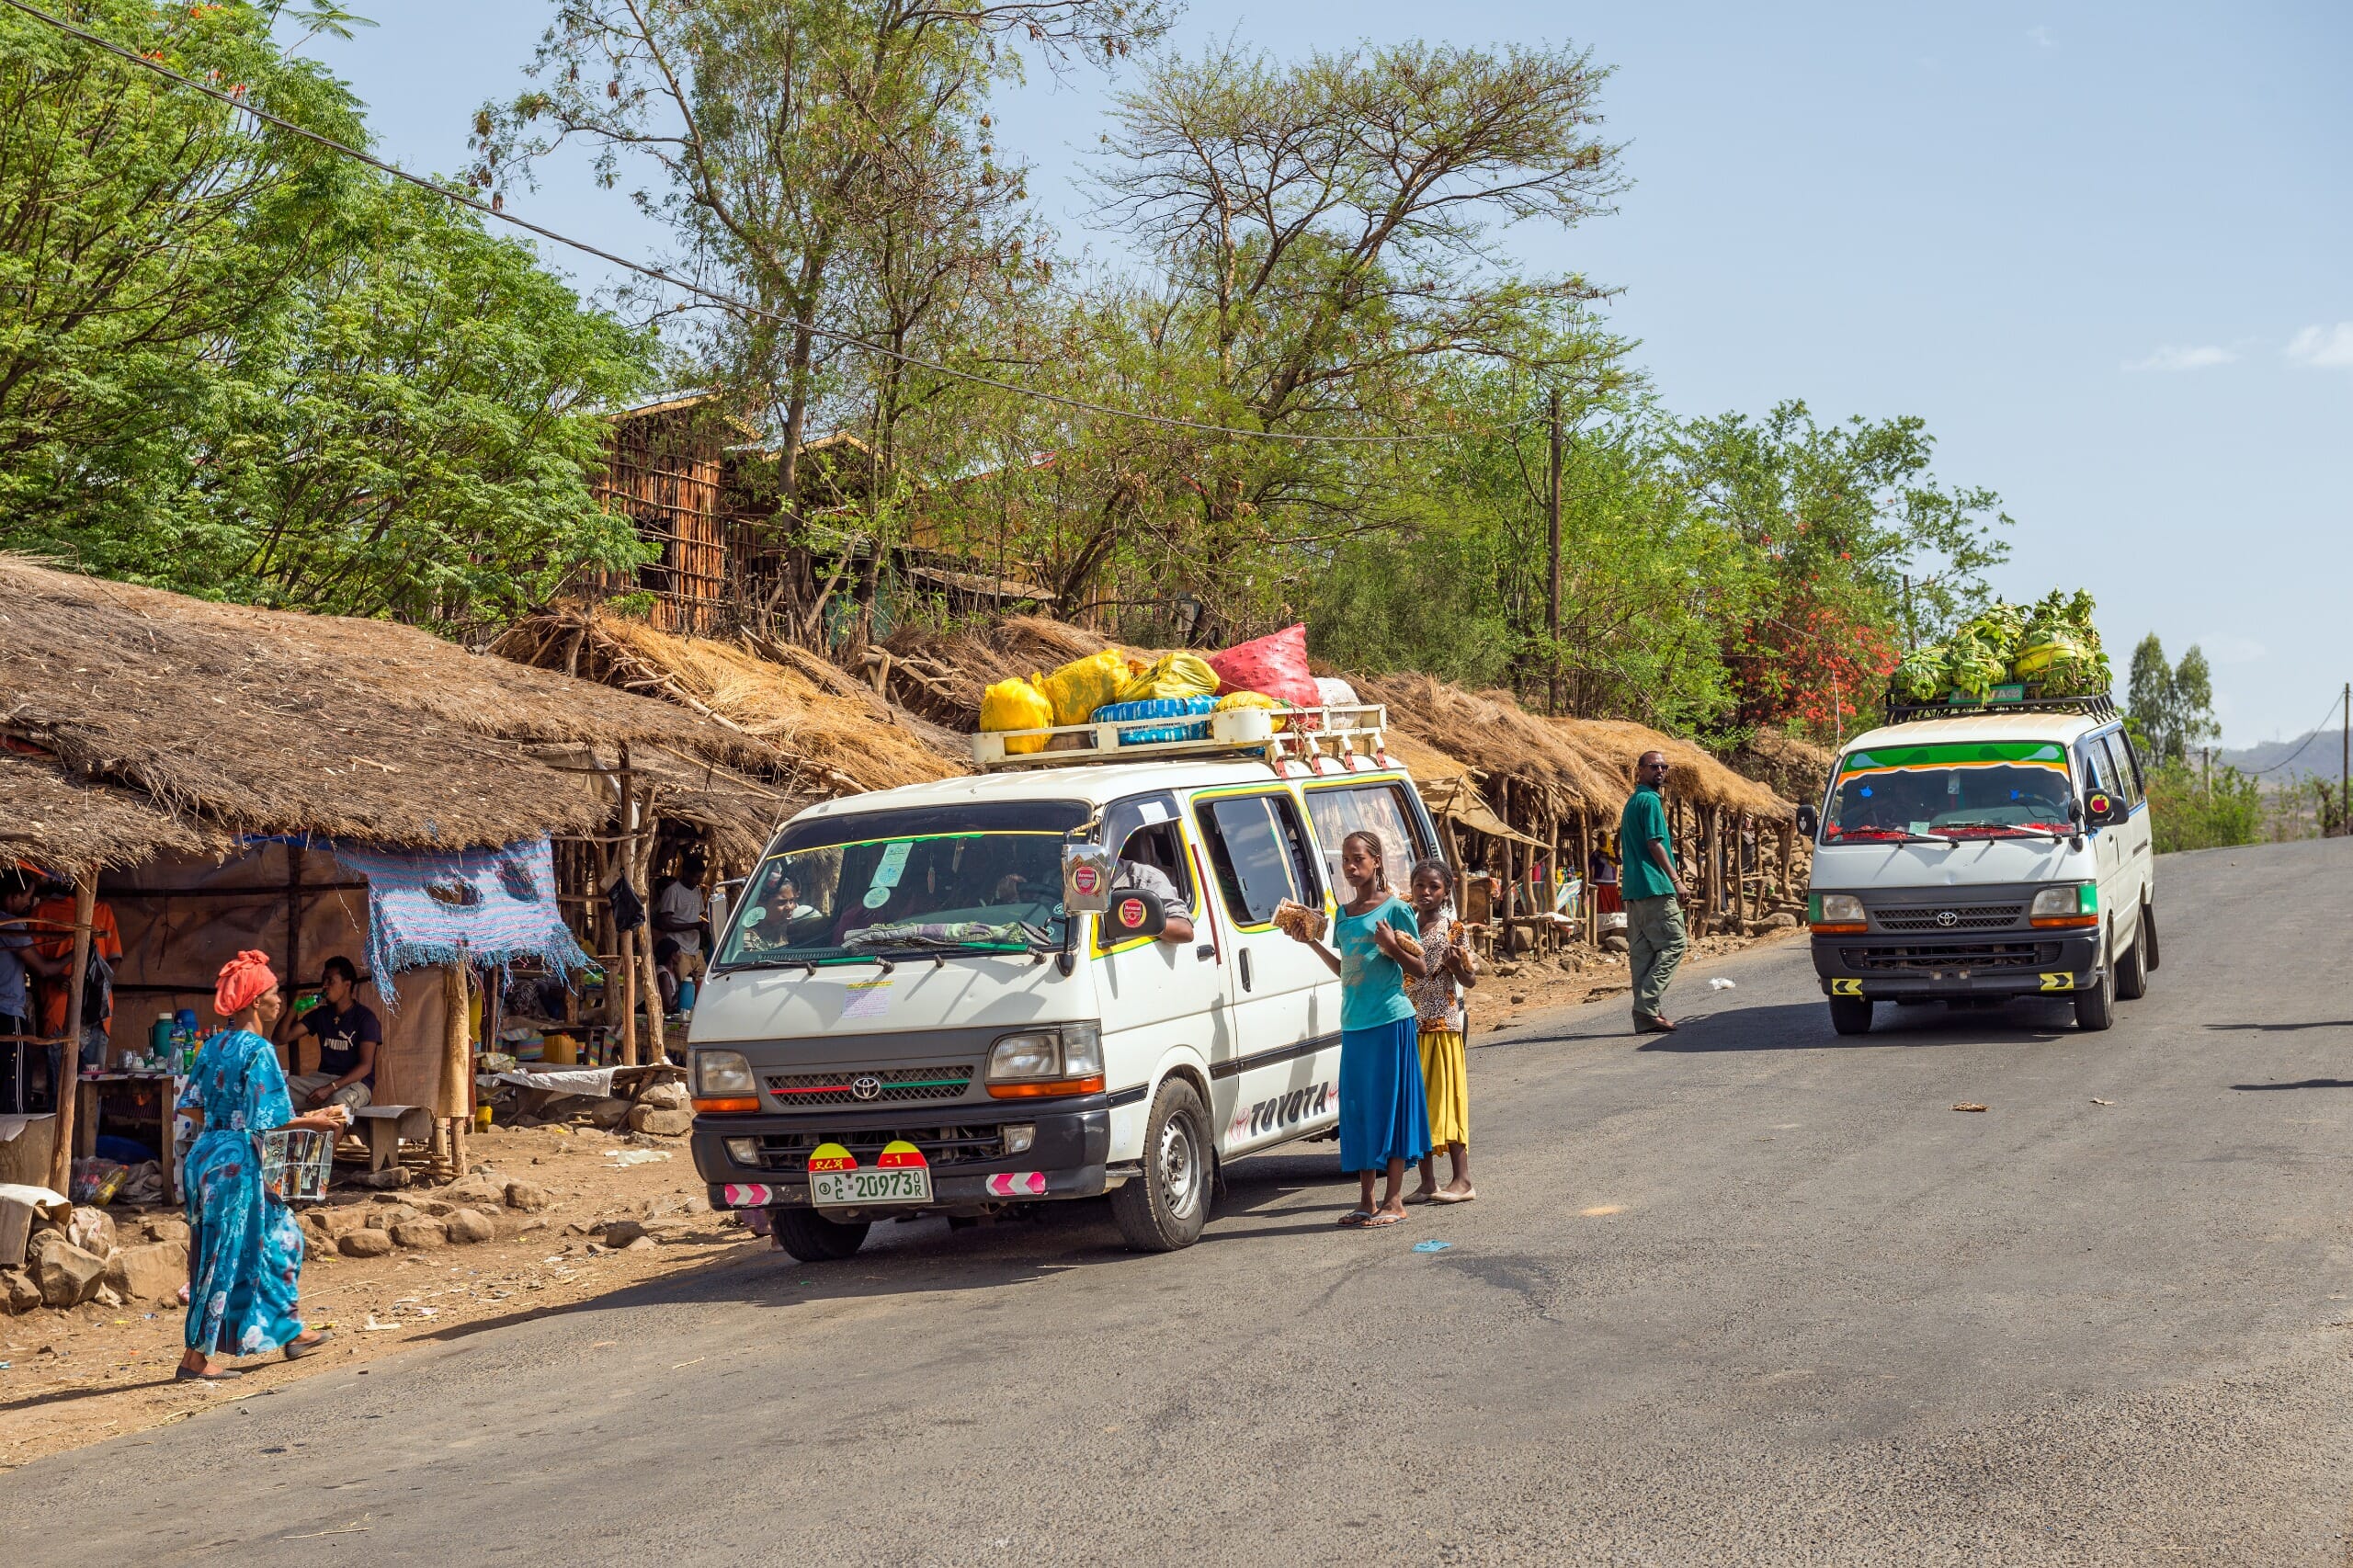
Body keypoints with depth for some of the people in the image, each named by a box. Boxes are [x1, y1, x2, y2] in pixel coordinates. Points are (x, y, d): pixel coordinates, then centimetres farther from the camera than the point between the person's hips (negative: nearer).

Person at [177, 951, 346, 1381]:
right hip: (237, 1163, -9)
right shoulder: (259, 1051, -15)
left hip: (206, 1153, 9)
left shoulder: (215, 1046, 9)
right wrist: (311, 1122, -8)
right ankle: (198, 1358, 5)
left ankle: (290, 1332, 31)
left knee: (279, 1236, 20)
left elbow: (190, 1107, 12)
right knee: (226, 1255, -1)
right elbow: (265, 1120, -20)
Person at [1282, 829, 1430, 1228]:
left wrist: (1392, 947, -19)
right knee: (1357, 1109, 7)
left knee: (1389, 1105, -4)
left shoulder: (1394, 908, -5)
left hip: (1391, 1020, -6)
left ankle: (1394, 1201, 1)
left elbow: (1420, 970, -3)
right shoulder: (1344, 914, 13)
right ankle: (1366, 1199, 14)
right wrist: (1312, 943, 14)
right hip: (1354, 1025, 7)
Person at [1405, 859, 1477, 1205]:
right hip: (1408, 1023, 5)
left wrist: (1458, 964, -19)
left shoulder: (1452, 929, -3)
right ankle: (1428, 1182, 11)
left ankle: (1462, 1180, 0)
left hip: (1442, 1024, -5)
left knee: (1446, 1100, -4)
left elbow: (1470, 981, 0)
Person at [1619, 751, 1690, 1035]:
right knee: (1674, 943, -7)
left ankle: (1644, 1019, 5)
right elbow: (1654, 843, -15)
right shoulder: (1650, 800, -9)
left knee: (1642, 952, 6)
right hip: (1655, 886, -10)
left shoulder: (1632, 801, 20)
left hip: (1634, 889, 10)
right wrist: (1676, 879, -12)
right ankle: (1648, 1006, -15)